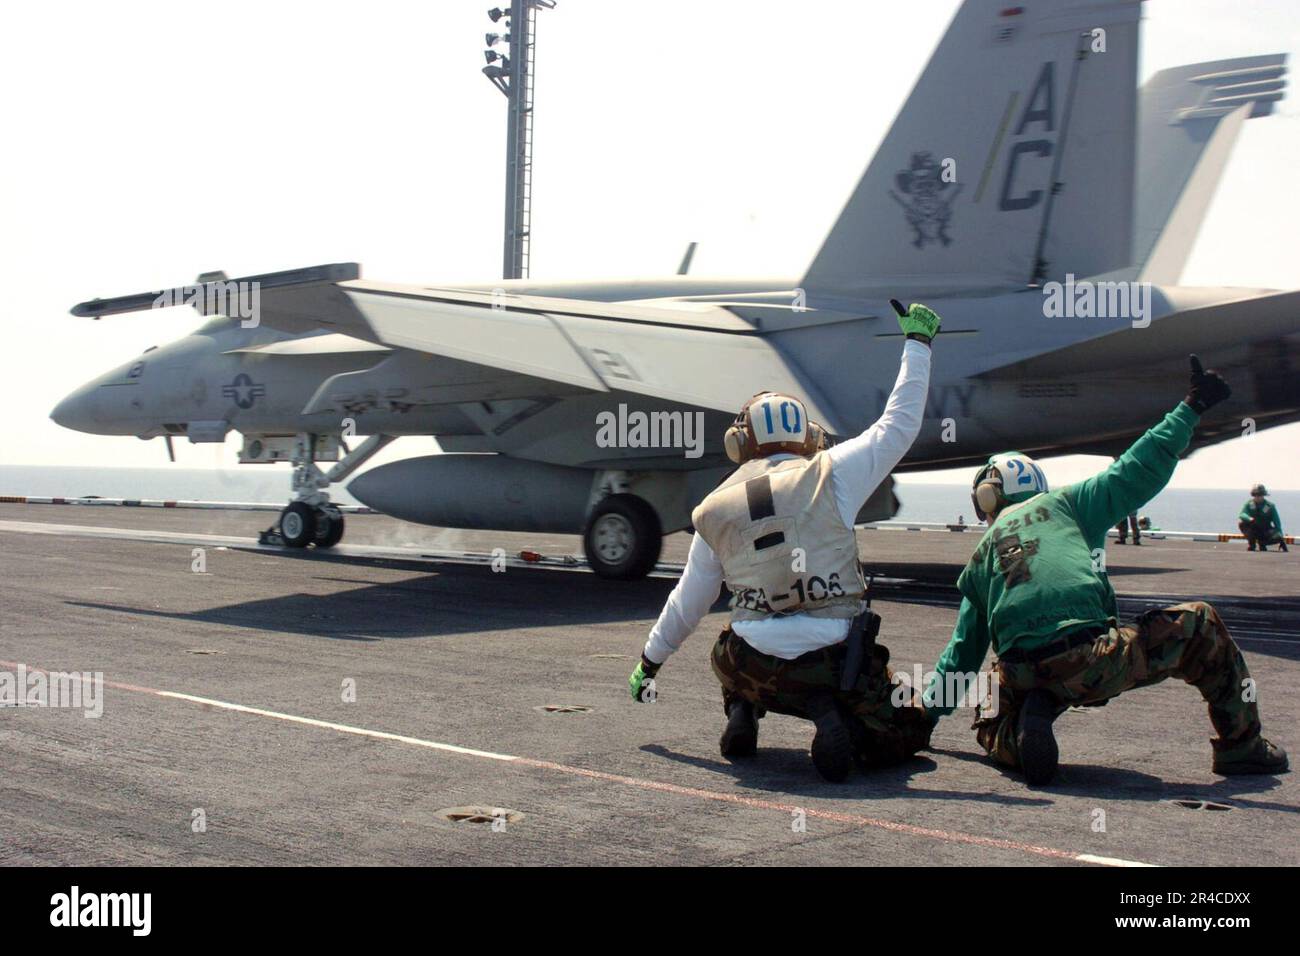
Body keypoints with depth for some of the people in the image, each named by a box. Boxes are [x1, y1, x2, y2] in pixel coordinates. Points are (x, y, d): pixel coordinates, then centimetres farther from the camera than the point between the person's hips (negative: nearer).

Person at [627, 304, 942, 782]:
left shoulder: (715, 512, 6)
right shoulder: (831, 476, -3)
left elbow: (686, 603, 15)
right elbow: (899, 425, 5)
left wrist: (649, 662, 32)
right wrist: (917, 342, 16)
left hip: (755, 668, 3)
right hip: (833, 661, -3)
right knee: (907, 732, 16)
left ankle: (742, 711, 9)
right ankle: (835, 717, -13)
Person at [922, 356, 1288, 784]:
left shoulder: (979, 559, 23)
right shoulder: (1061, 504, 15)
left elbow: (961, 654, 26)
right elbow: (1136, 473, 13)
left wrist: (925, 715, 36)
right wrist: (1190, 409, 23)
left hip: (1021, 679, 3)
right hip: (1095, 662, -2)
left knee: (993, 732, 33)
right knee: (1200, 624, 19)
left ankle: (1024, 726, -5)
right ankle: (1243, 744, 22)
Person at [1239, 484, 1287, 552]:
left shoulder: (1270, 506, -9)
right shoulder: (1249, 503, -6)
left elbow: (1277, 522, -9)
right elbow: (1242, 515, -19)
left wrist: (1280, 535, -20)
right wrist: (1249, 518, -42)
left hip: (1266, 530, -1)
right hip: (1253, 530, 1)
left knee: (1277, 537, -29)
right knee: (1241, 522, -26)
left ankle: (1261, 542, 3)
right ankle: (1251, 544, -11)